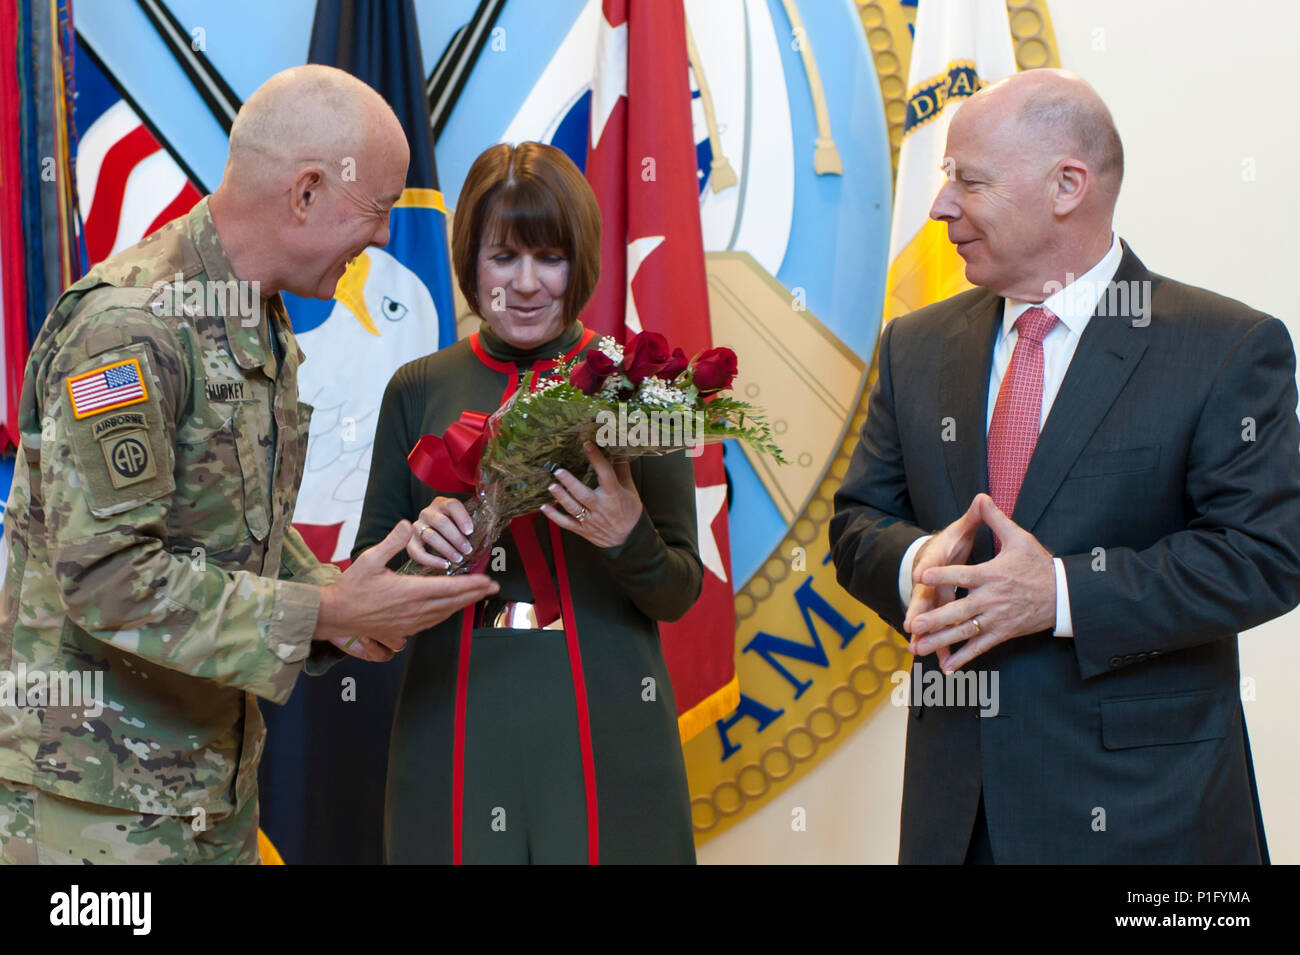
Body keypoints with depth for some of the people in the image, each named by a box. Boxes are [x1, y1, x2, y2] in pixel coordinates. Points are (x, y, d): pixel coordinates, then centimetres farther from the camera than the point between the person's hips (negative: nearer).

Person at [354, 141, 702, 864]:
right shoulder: (421, 391, 5)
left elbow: (681, 593, 1)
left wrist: (629, 536, -19)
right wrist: (419, 543, -13)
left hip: (604, 733, -1)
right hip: (457, 735, 1)